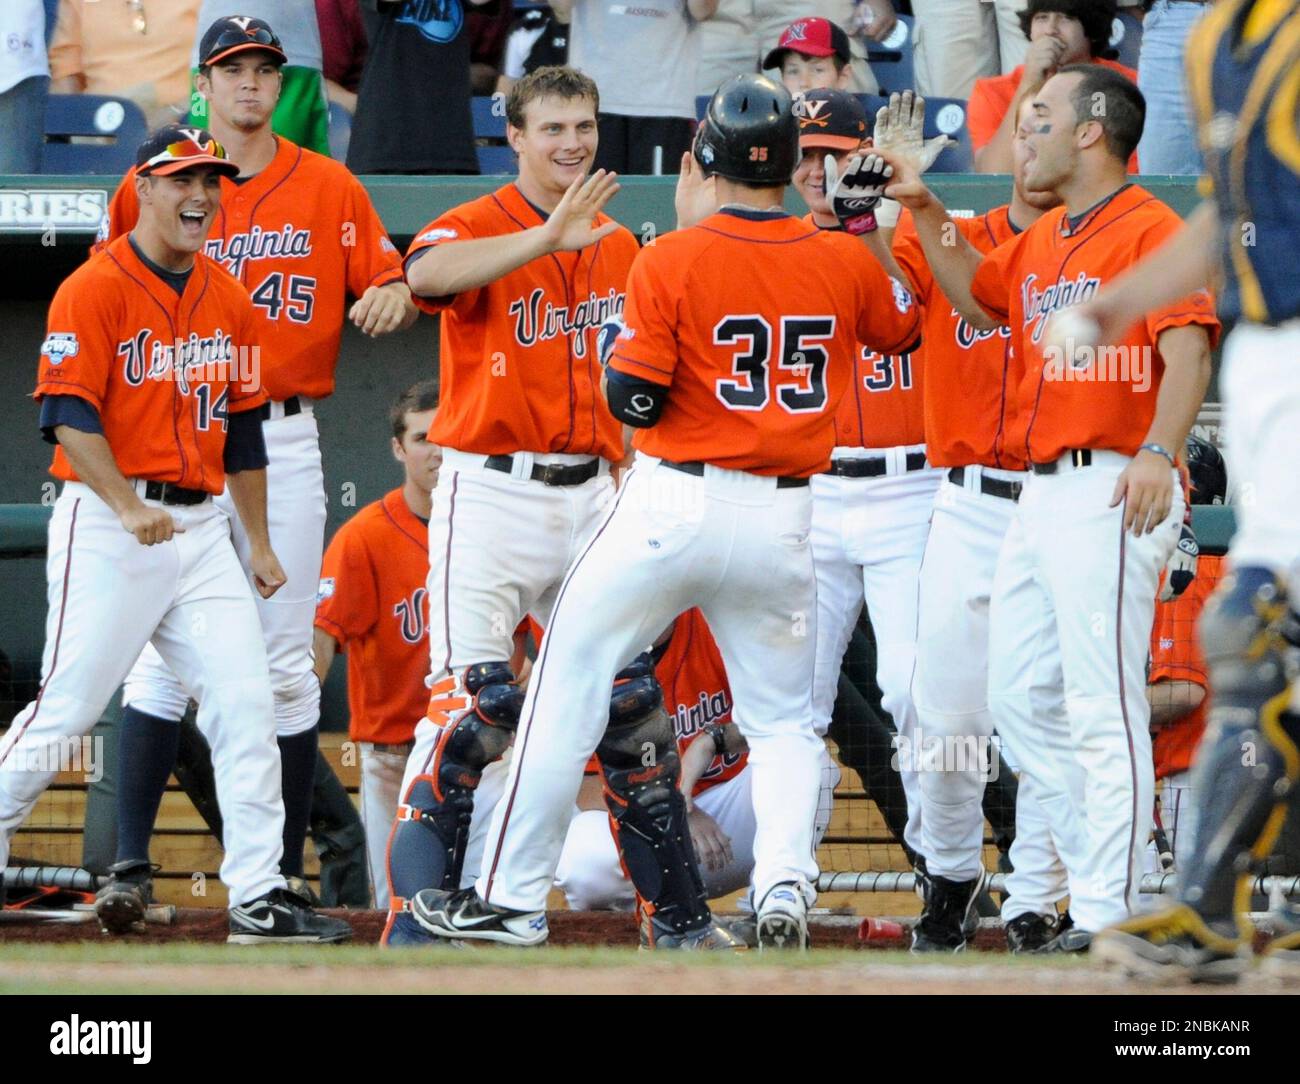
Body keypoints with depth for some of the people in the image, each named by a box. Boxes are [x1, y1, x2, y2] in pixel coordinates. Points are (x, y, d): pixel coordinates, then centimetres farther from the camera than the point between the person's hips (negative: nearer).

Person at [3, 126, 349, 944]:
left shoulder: (230, 300, 13)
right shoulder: (95, 291, -8)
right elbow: (68, 414, -16)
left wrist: (260, 542, 19)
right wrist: (127, 507, -28)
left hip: (201, 529, 6)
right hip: (107, 528, -6)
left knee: (246, 704, -2)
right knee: (68, 707, -6)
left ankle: (260, 897, 0)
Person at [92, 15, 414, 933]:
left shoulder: (329, 188, 7)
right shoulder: (152, 188, 5)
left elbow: (388, 289, 3)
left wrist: (393, 297, -21)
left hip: (285, 437, 1)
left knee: (286, 659, 3)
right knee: (165, 651, -8)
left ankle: (285, 874, 7)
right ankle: (130, 861, -7)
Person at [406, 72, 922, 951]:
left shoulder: (670, 261, -10)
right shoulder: (845, 262, 1)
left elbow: (633, 400, -11)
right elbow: (904, 326, 22)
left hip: (675, 506, -3)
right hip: (784, 518, 3)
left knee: (569, 683, 7)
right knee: (783, 717, 15)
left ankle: (514, 896, 8)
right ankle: (785, 883, -9)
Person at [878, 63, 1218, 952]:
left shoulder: (1152, 230, -10)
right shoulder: (1041, 243, 18)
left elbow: (1188, 352, -20)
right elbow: (979, 298, 34)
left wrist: (1157, 453, -34)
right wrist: (926, 214, 21)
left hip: (1111, 494, -10)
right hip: (1042, 492, 10)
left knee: (1103, 708, -12)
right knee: (1021, 696, 11)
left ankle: (1110, 914, -12)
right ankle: (1102, 869, 18)